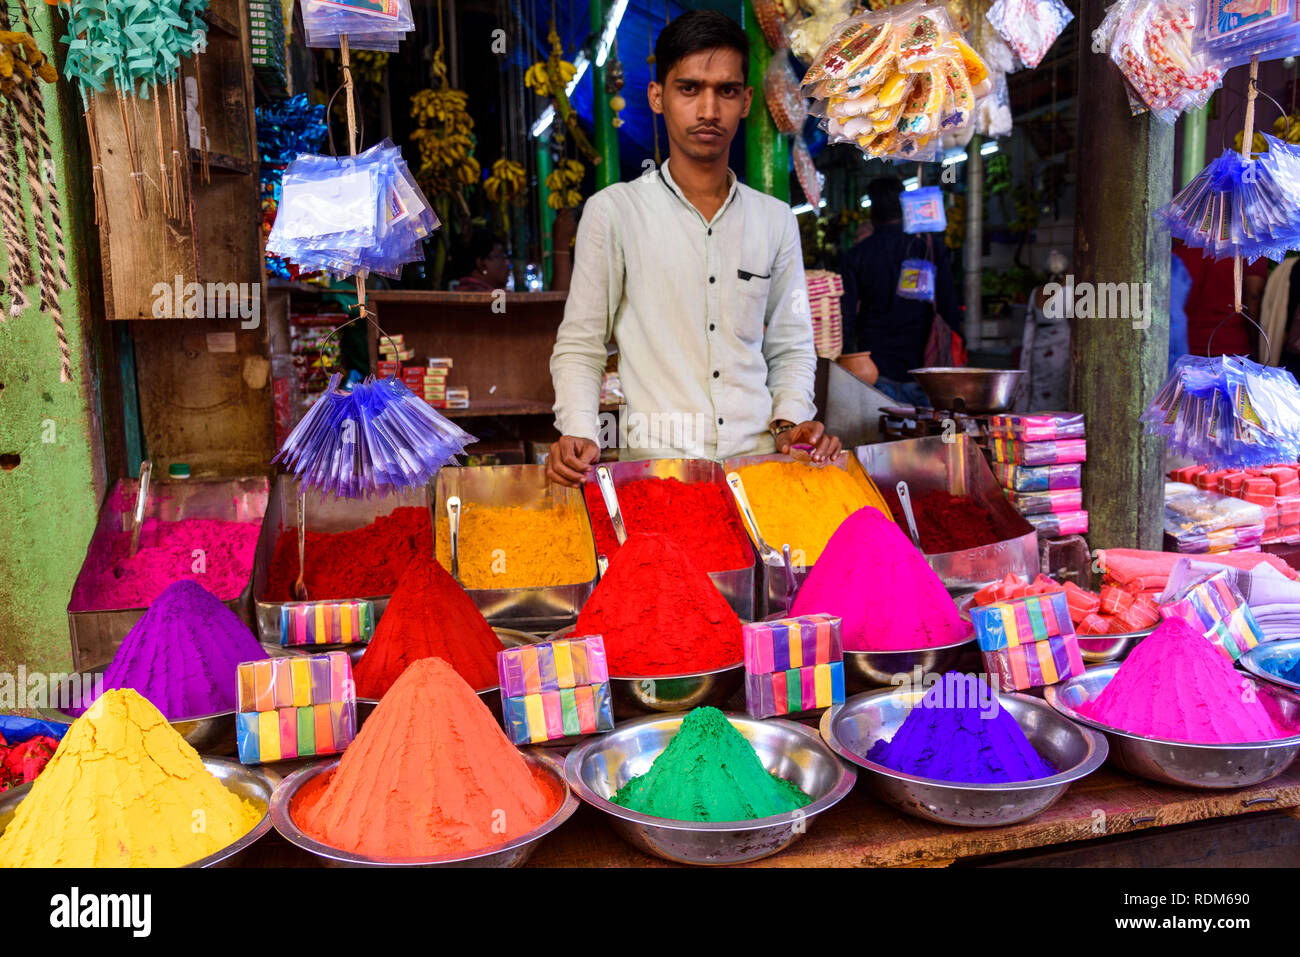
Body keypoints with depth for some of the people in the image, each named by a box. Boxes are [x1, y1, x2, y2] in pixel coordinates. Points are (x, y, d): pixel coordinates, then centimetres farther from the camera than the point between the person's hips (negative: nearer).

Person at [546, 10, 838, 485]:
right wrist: (579, 434, -13)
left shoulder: (776, 220, 13)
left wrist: (789, 420, 1)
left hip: (759, 457, 4)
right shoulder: (613, 212, 1)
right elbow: (579, 347, 4)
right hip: (654, 461, -3)